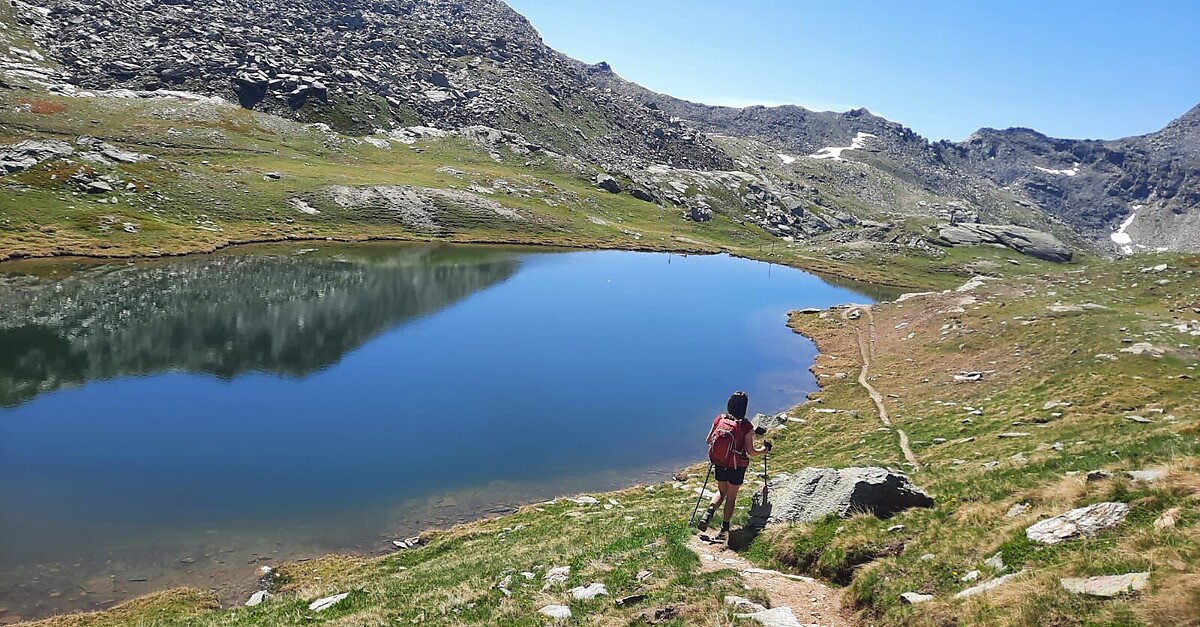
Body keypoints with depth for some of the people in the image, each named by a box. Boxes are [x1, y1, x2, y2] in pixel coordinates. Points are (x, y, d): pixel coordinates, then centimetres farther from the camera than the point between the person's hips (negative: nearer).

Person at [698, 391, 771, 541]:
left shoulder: (719, 419, -9)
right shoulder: (746, 427, -18)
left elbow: (708, 440, 2)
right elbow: (750, 451, -13)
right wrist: (763, 450, 7)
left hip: (719, 463, 3)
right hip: (737, 466, -3)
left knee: (721, 492, 23)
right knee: (731, 497, 14)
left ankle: (709, 511, -3)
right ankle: (724, 529, 18)